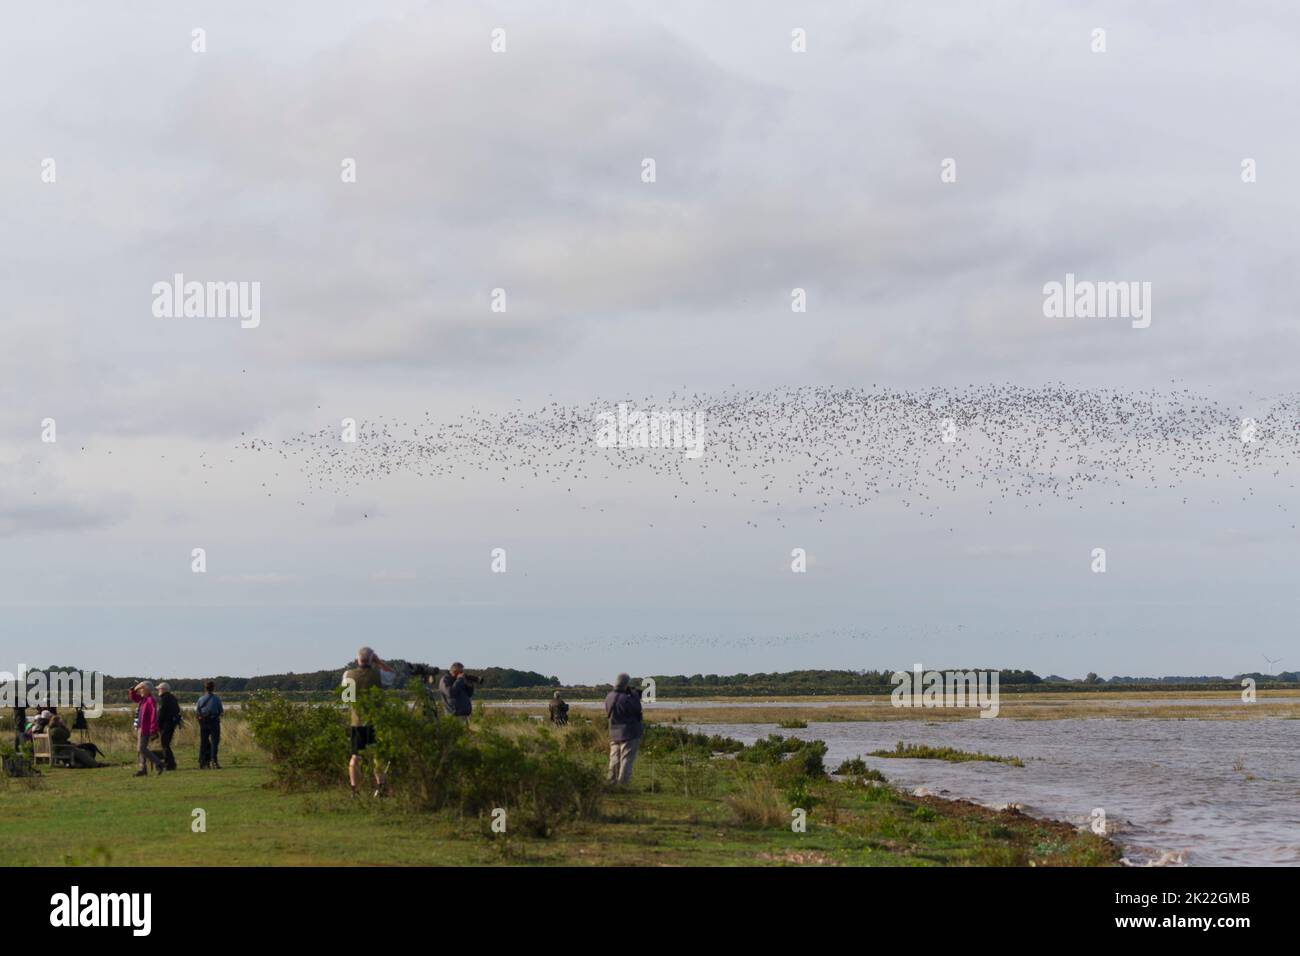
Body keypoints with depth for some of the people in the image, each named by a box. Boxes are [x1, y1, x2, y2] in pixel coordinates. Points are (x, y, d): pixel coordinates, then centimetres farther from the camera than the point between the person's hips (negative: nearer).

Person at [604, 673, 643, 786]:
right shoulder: (625, 699, -22)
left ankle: (612, 782, 17)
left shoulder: (609, 697, 2)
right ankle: (622, 783, -5)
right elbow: (637, 708, -11)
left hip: (614, 734, 7)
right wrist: (635, 694, 0)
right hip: (629, 734, -7)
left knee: (614, 760, 14)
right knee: (626, 760, -2)